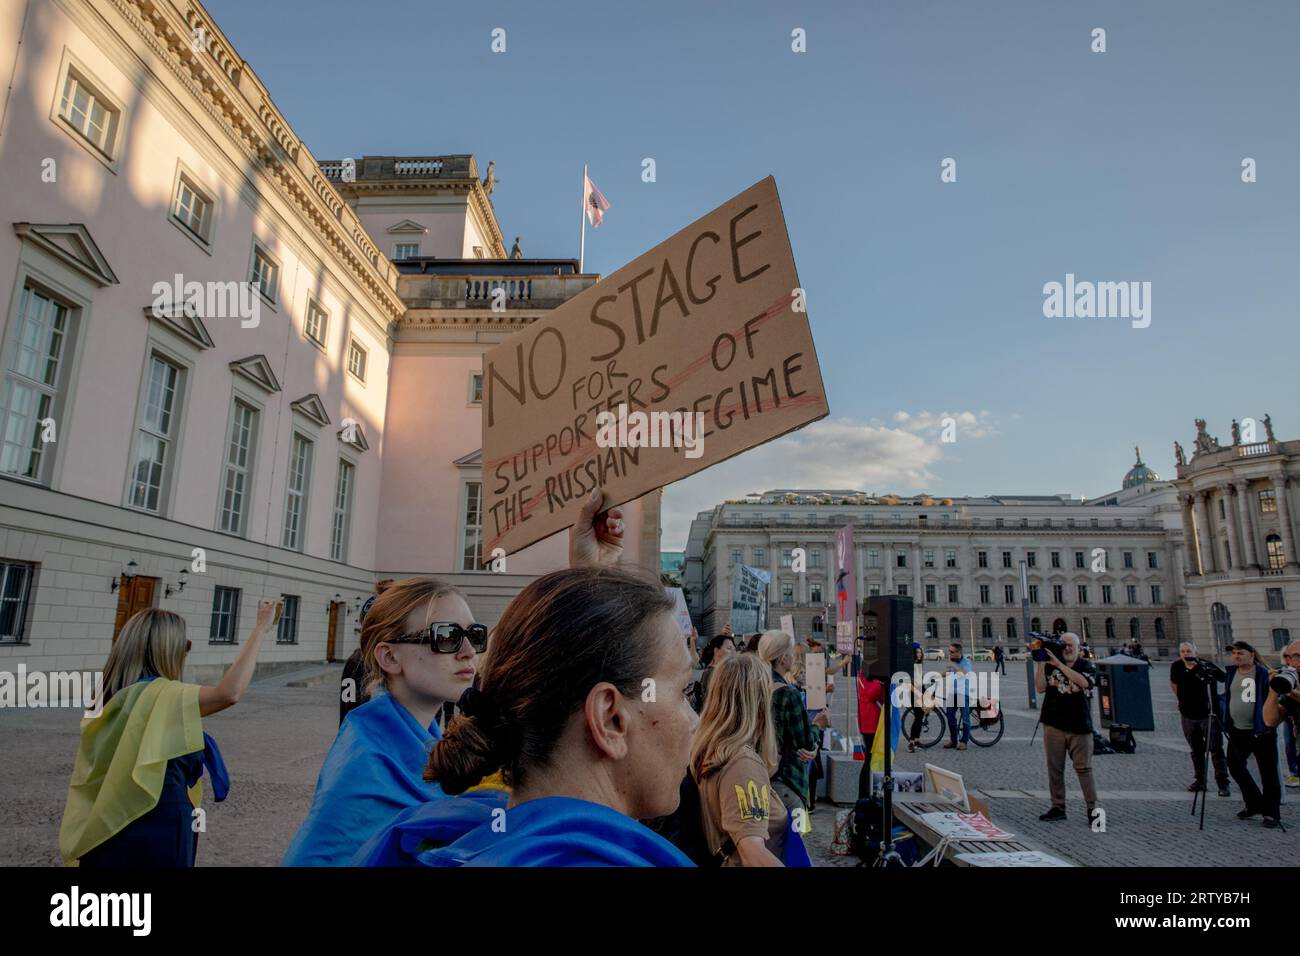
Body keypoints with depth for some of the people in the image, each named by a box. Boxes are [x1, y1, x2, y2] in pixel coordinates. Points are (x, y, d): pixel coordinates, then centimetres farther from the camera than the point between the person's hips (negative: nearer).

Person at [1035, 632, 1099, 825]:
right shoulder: (1050, 664, 3)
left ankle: (1092, 809, 10)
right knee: (1054, 768, 6)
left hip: (1079, 726, -2)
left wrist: (1059, 664, -25)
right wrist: (1040, 664, -15)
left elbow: (1084, 682, -21)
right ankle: (1058, 808, 15)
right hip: (1053, 724, 2)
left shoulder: (1085, 666, 1)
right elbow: (1041, 688, -7)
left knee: (1084, 768, 0)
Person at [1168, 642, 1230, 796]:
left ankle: (1223, 784, -1)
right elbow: (1173, 684, 17)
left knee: (1216, 750, -5)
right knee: (1196, 751, 13)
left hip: (1208, 714, -4)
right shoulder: (1176, 667, -1)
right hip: (1188, 715, 4)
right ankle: (1199, 780, 22)